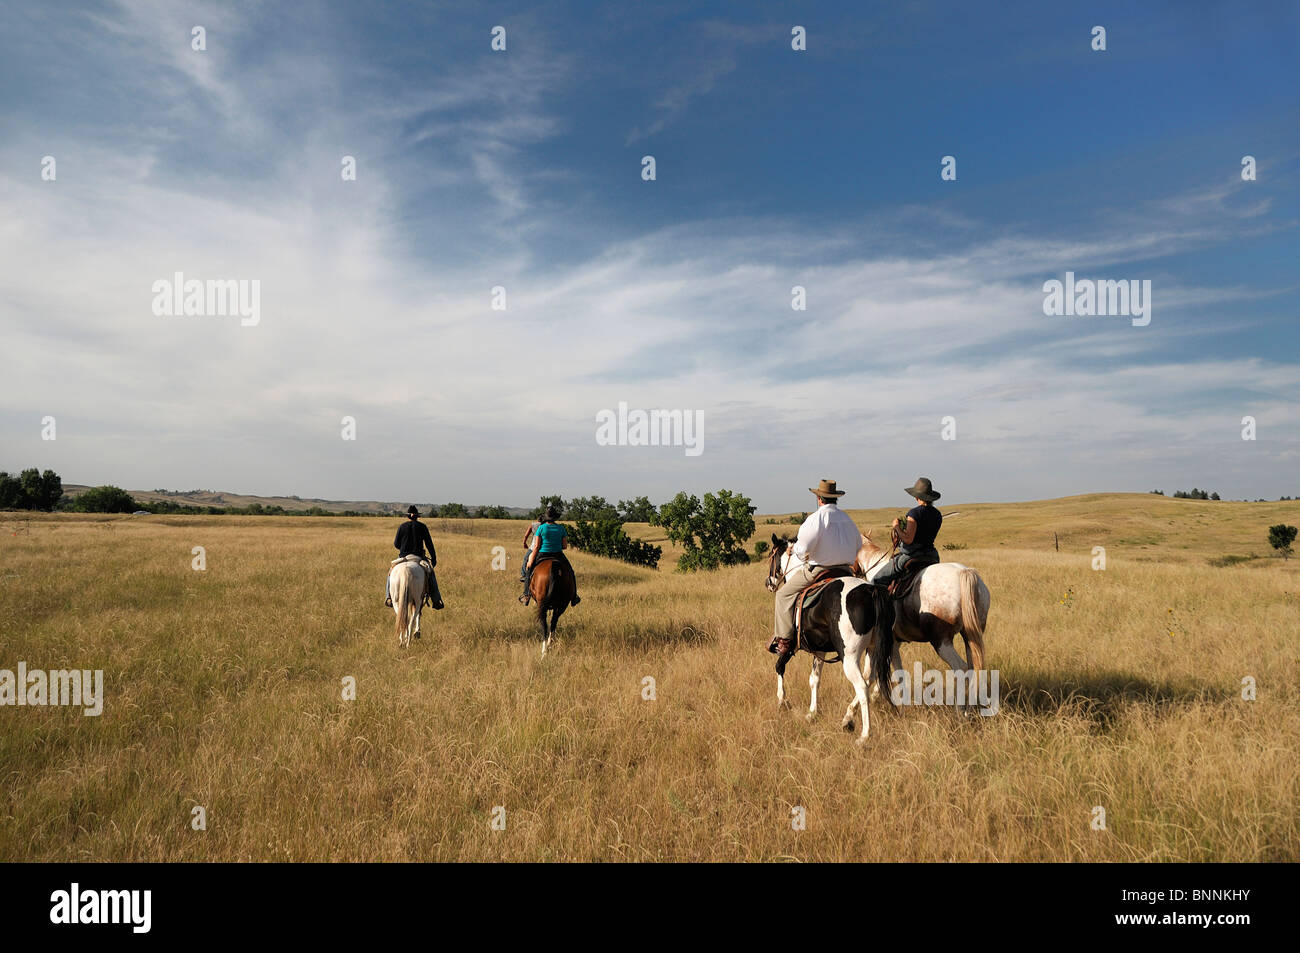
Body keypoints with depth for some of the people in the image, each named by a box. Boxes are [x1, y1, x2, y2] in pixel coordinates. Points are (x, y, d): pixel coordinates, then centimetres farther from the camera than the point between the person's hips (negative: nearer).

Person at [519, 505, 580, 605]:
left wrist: (531, 561, -2)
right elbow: (565, 546, -2)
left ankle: (526, 595, 19)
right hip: (558, 555, 1)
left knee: (529, 569, 23)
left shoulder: (541, 528, -8)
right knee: (570, 573, 23)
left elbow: (537, 546, -9)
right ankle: (574, 598, 22)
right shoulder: (561, 528, -4)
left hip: (542, 555, -1)